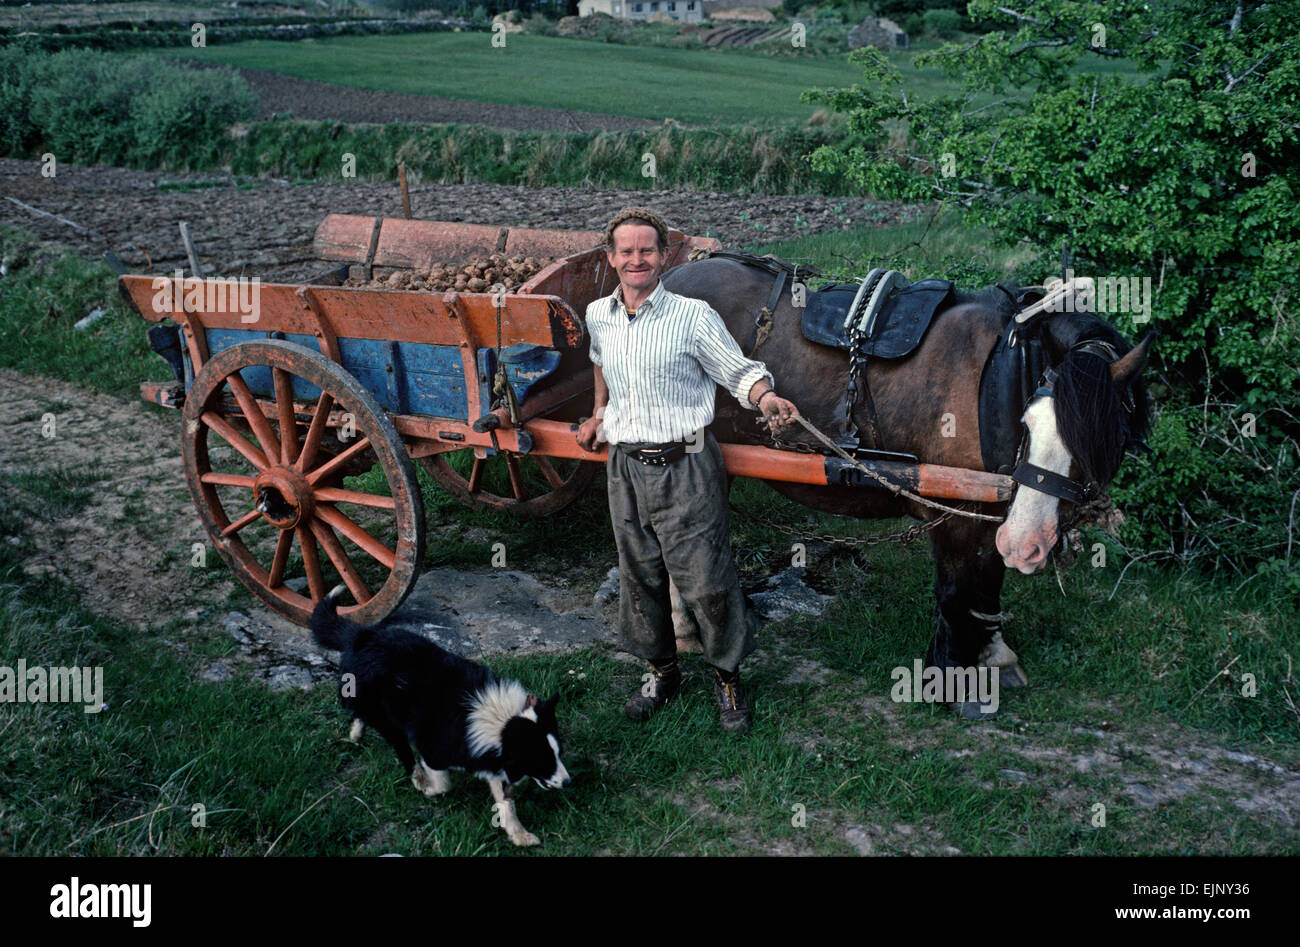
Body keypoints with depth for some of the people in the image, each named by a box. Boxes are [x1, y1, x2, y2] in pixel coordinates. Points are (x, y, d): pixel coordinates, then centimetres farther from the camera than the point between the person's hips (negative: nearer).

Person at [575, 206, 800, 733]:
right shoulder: (598, 316, 6)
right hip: (625, 468, 5)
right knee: (640, 577, 14)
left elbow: (740, 373, -6)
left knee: (705, 580, -1)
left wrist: (766, 400, -25)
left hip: (685, 468, -5)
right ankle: (662, 670, 33)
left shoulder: (694, 316, -9)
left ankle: (728, 676, 20)